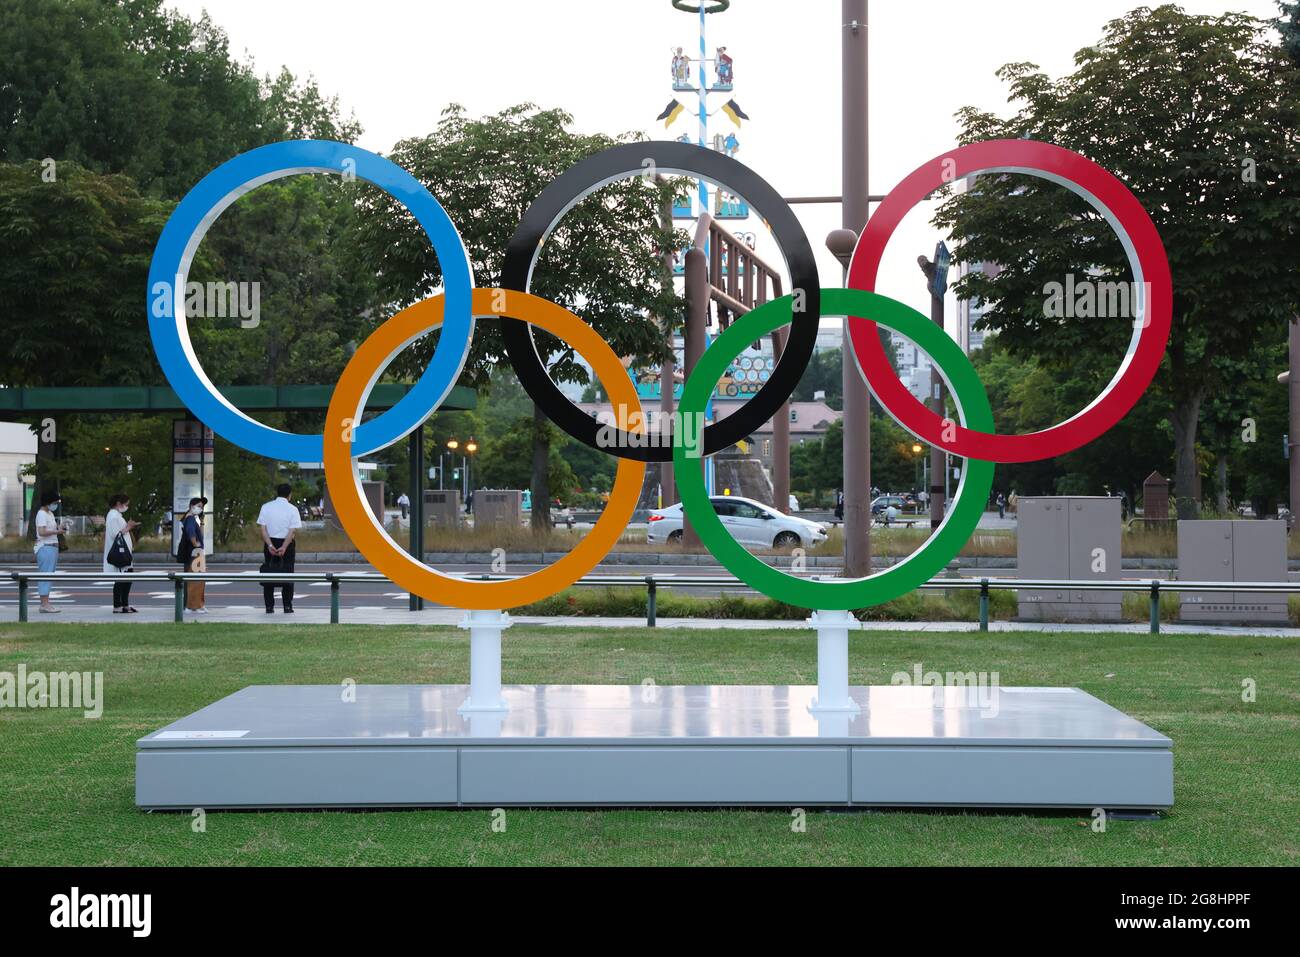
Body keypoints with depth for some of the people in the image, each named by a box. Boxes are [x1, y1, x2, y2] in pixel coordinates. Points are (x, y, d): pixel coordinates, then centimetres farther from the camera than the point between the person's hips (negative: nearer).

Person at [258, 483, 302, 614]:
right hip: (286, 544, -1)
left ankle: (269, 607, 4)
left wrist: (270, 545, -14)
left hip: (270, 544, 2)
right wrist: (284, 547, -19)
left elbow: (263, 528, -7)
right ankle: (287, 607, 3)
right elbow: (292, 531, -13)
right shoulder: (292, 509, -4)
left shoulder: (266, 507, 2)